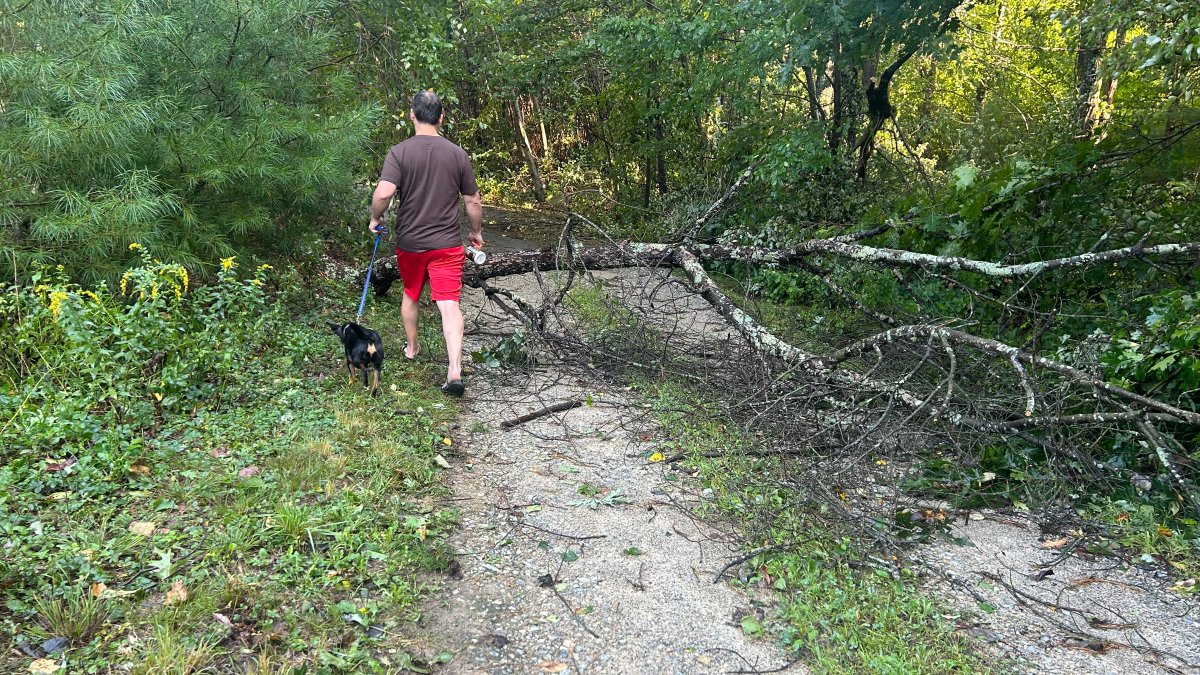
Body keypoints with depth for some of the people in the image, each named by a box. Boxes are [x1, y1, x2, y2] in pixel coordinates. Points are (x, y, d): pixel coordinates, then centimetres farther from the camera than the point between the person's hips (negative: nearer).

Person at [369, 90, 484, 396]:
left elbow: (384, 192, -22)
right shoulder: (457, 154, -3)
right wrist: (477, 232, 18)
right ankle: (454, 369, -17)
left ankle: (412, 347, 43)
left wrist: (375, 219, -2)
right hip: (447, 243, 0)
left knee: (411, 295, 23)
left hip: (409, 242, 0)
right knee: (450, 304, -5)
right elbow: (473, 201, 2)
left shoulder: (399, 152, -9)